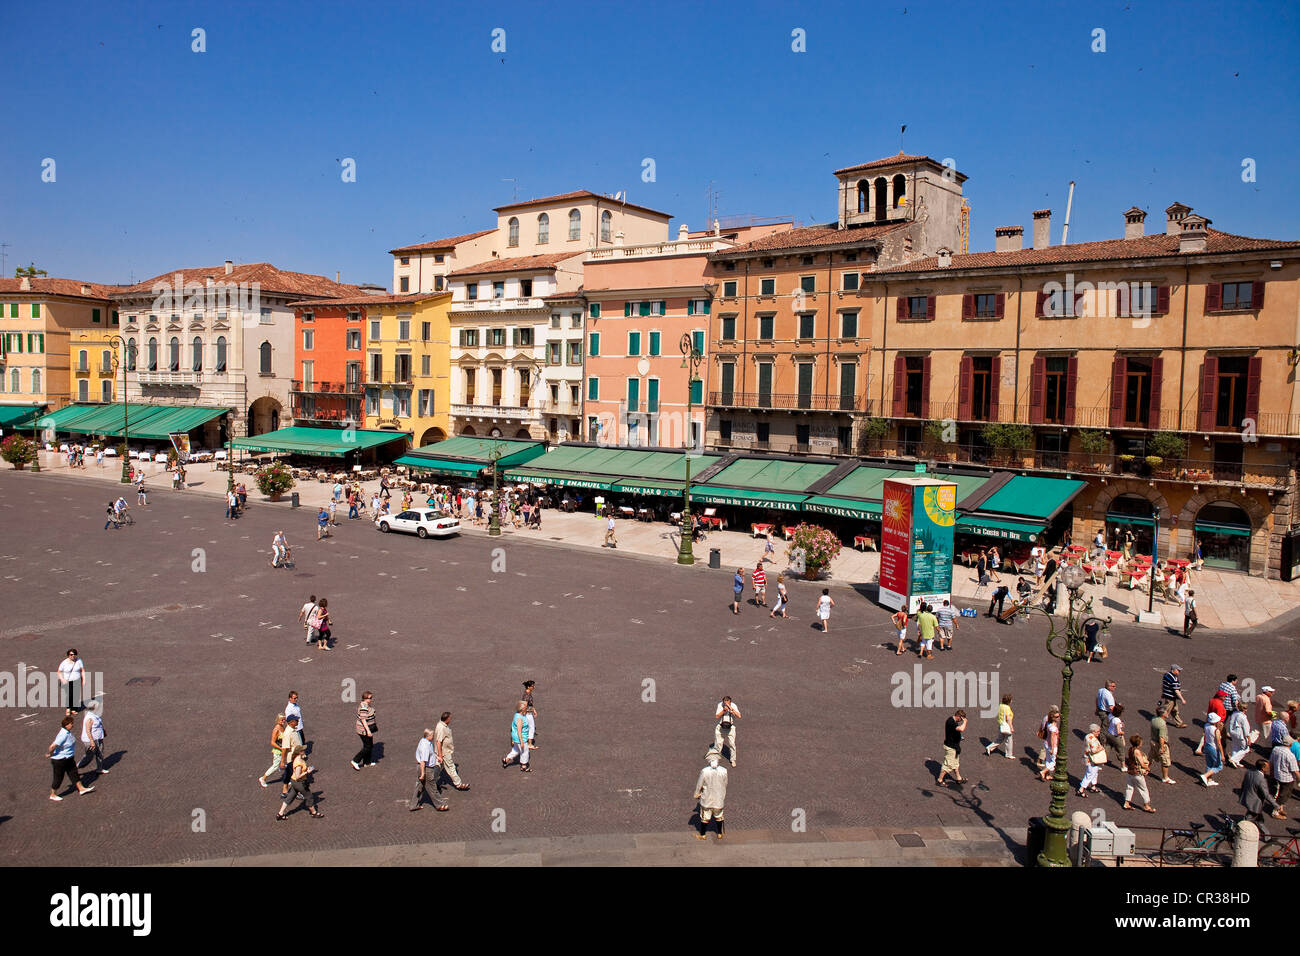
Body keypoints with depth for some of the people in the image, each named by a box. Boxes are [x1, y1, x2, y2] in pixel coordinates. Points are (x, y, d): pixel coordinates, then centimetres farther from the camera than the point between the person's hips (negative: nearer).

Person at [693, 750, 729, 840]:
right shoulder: (723, 771, -17)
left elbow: (699, 785, -11)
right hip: (719, 799, 2)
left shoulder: (704, 771, -23)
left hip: (706, 799, -2)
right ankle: (720, 834, 40)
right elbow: (725, 785, -3)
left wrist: (696, 794, 8)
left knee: (704, 817, 19)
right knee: (719, 817, 25)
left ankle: (703, 835, 34)